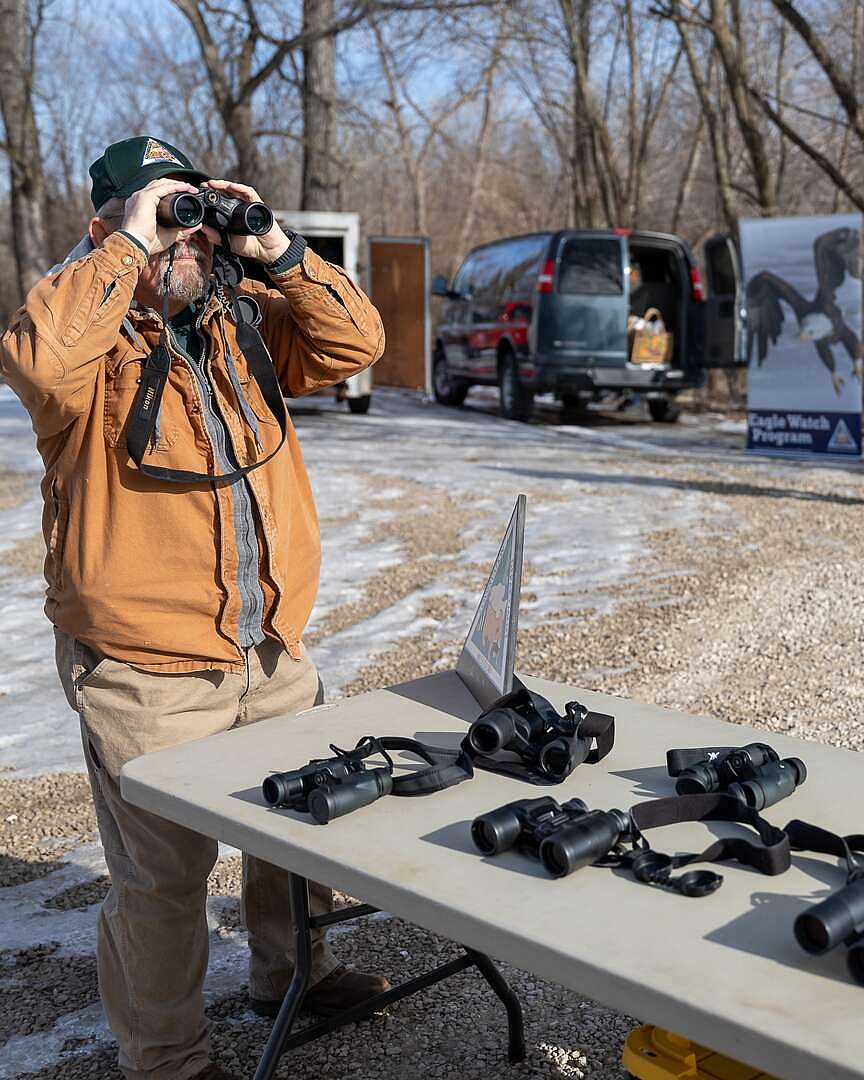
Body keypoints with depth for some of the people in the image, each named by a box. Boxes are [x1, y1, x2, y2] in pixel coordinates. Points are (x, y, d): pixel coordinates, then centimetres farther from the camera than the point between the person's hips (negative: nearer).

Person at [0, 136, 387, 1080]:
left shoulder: (241, 320, 8)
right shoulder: (92, 339, -9)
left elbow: (353, 344, 2)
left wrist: (276, 251, -8)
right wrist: (130, 247, -24)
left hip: (270, 650, 7)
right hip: (146, 670, -6)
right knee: (163, 873, 6)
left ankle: (290, 970, 48)